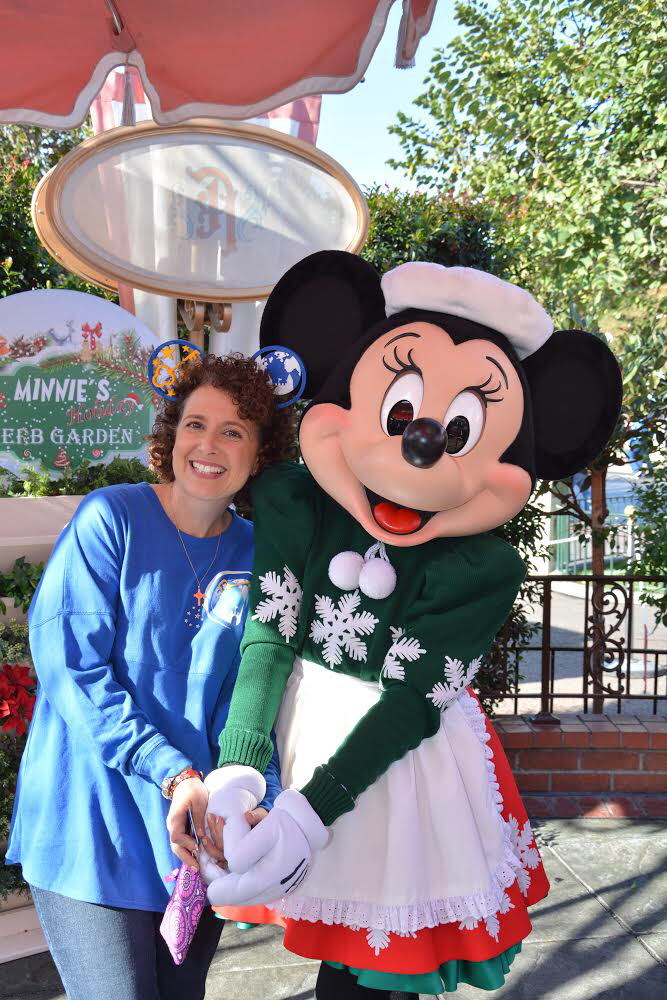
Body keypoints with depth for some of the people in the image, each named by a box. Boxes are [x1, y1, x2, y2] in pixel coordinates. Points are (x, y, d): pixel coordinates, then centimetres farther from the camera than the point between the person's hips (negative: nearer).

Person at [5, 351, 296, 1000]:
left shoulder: (253, 556, 1)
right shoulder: (110, 519, -11)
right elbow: (70, 667, -16)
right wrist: (175, 775, -22)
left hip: (197, 831, 5)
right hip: (92, 825, -4)